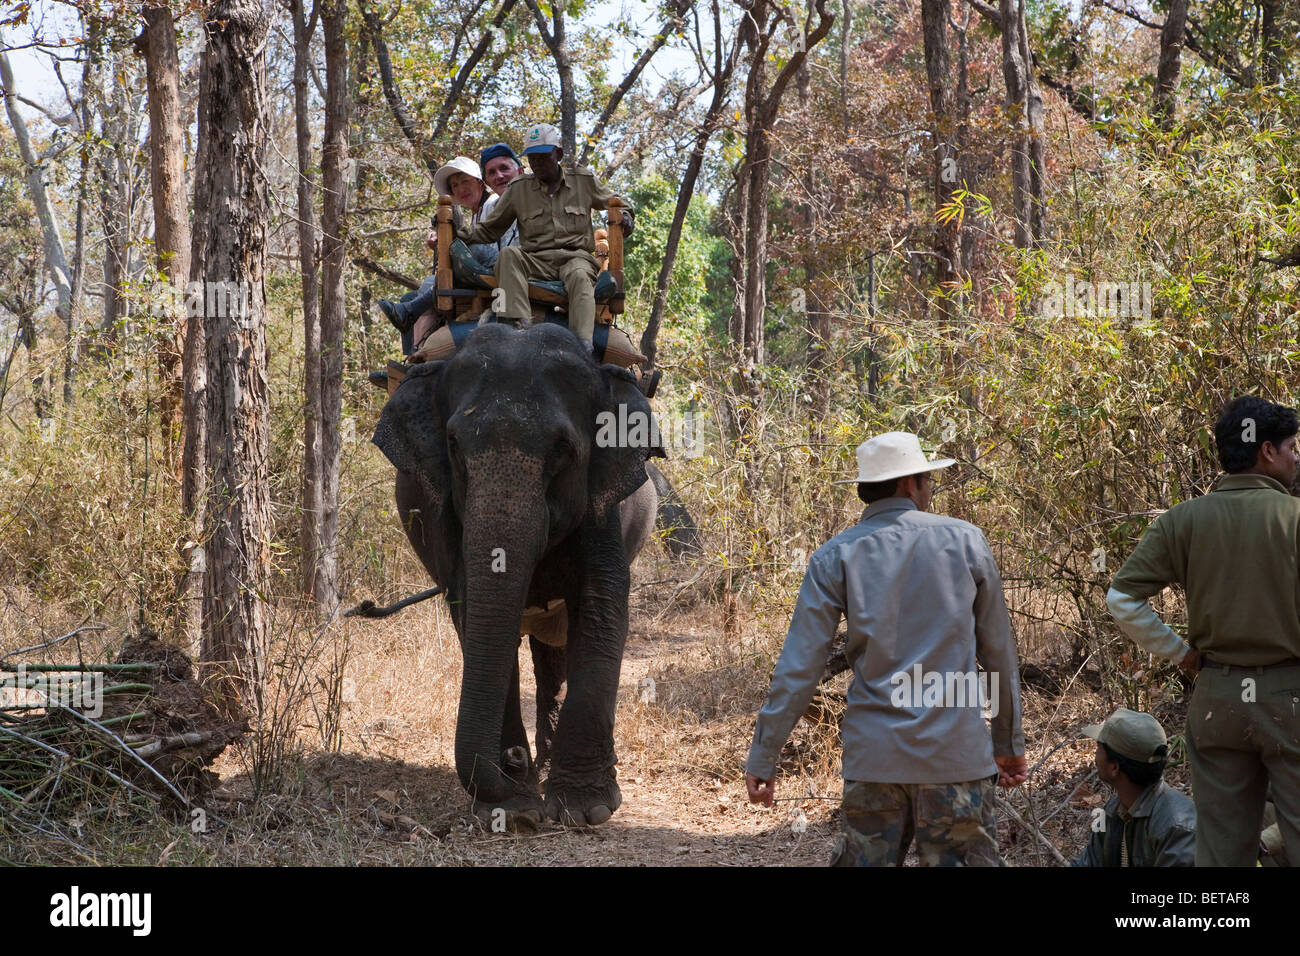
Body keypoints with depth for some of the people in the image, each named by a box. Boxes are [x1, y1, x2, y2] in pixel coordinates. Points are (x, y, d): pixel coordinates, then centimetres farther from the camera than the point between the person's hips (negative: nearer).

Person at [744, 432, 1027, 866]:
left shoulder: (836, 557, 1)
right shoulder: (966, 541, 3)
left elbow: (798, 670, -3)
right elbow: (998, 654, 8)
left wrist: (763, 758, 3)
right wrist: (1009, 742, 18)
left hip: (873, 754, 1)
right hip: (957, 751, -1)